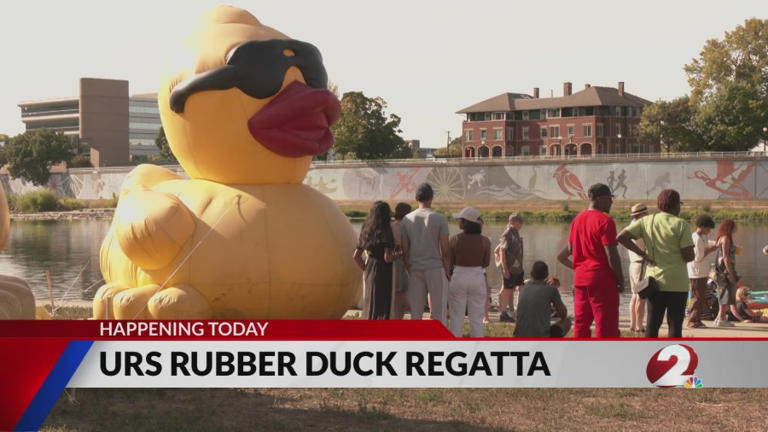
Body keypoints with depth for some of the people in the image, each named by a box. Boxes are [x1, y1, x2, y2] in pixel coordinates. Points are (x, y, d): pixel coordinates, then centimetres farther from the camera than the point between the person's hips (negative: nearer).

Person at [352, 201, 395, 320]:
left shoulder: (366, 231, 9)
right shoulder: (385, 231, -14)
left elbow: (356, 256, 11)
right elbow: (387, 258, -22)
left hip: (370, 272, 8)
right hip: (383, 272, -8)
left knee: (372, 308, 17)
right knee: (383, 310, -3)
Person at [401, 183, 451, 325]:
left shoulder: (406, 220, 5)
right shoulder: (439, 219, -4)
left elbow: (405, 251, 4)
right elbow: (445, 251, -6)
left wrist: (409, 271, 12)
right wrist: (448, 272, 2)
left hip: (415, 271, 3)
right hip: (436, 268, -3)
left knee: (415, 313, 7)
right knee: (440, 312, 0)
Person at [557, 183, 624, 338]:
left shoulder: (577, 220, 12)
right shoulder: (605, 221, -12)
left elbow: (562, 256, 16)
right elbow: (611, 256, -16)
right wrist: (621, 280, -7)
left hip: (580, 280, 8)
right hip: (602, 280, -7)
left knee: (581, 325, 12)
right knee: (606, 327, -4)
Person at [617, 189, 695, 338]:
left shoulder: (646, 222, 5)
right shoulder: (681, 224, -7)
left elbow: (622, 237, -3)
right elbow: (689, 256, -11)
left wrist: (642, 253, 1)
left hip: (654, 279, 4)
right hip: (676, 282, -4)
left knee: (652, 324, 9)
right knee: (675, 325, 2)